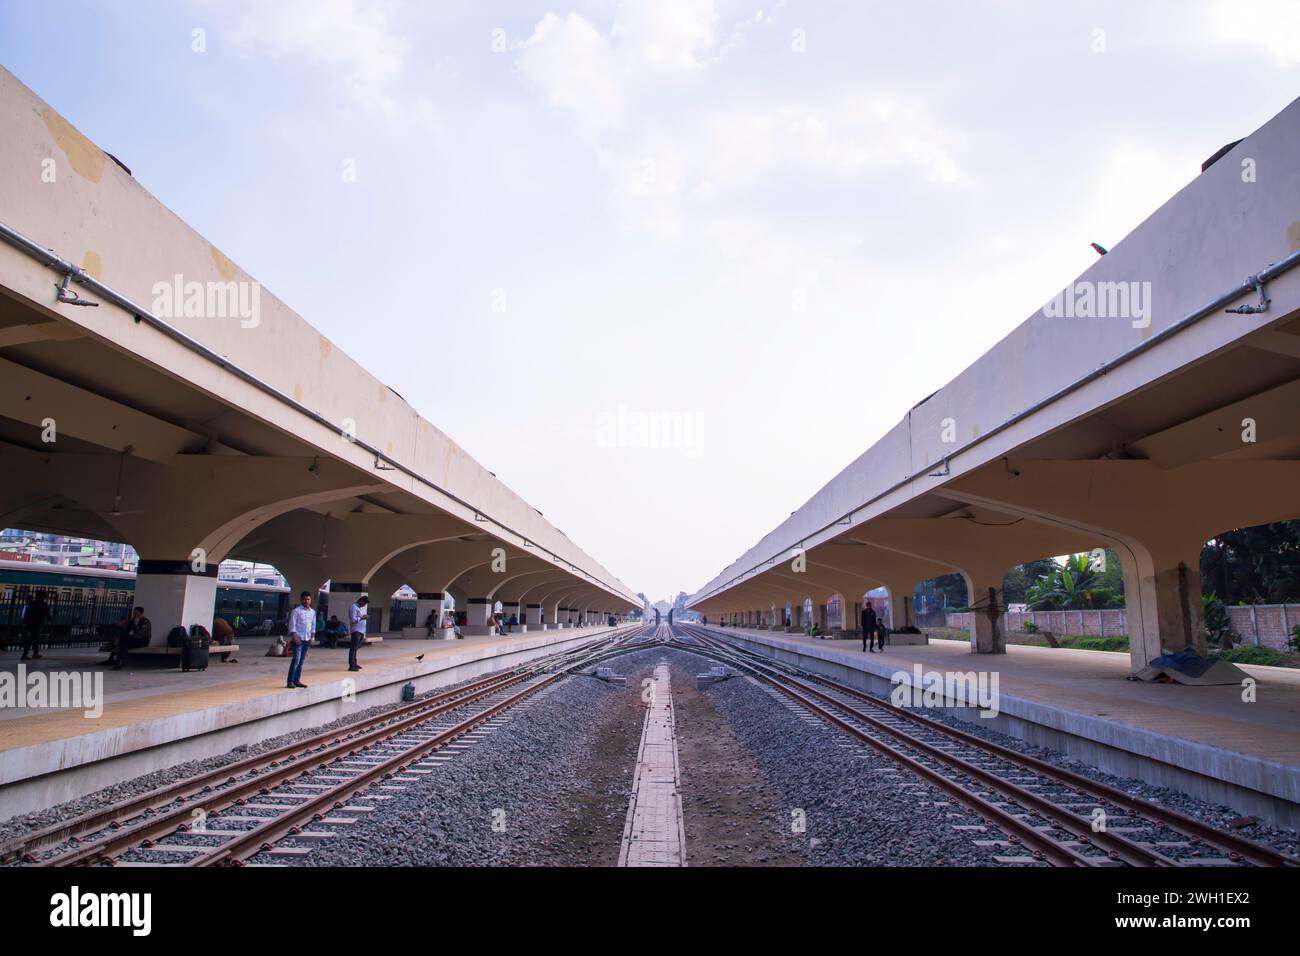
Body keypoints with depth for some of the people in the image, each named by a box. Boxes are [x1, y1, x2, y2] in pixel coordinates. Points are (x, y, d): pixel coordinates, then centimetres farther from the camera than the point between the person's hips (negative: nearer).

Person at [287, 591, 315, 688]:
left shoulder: (312, 612, 12)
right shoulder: (296, 611, -5)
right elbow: (292, 625, -9)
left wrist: (311, 637, 9)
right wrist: (295, 637, -16)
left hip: (307, 640, 6)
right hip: (298, 639, -6)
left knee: (301, 661, 8)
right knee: (296, 660, -12)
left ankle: (297, 681, 13)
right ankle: (290, 681, -10)